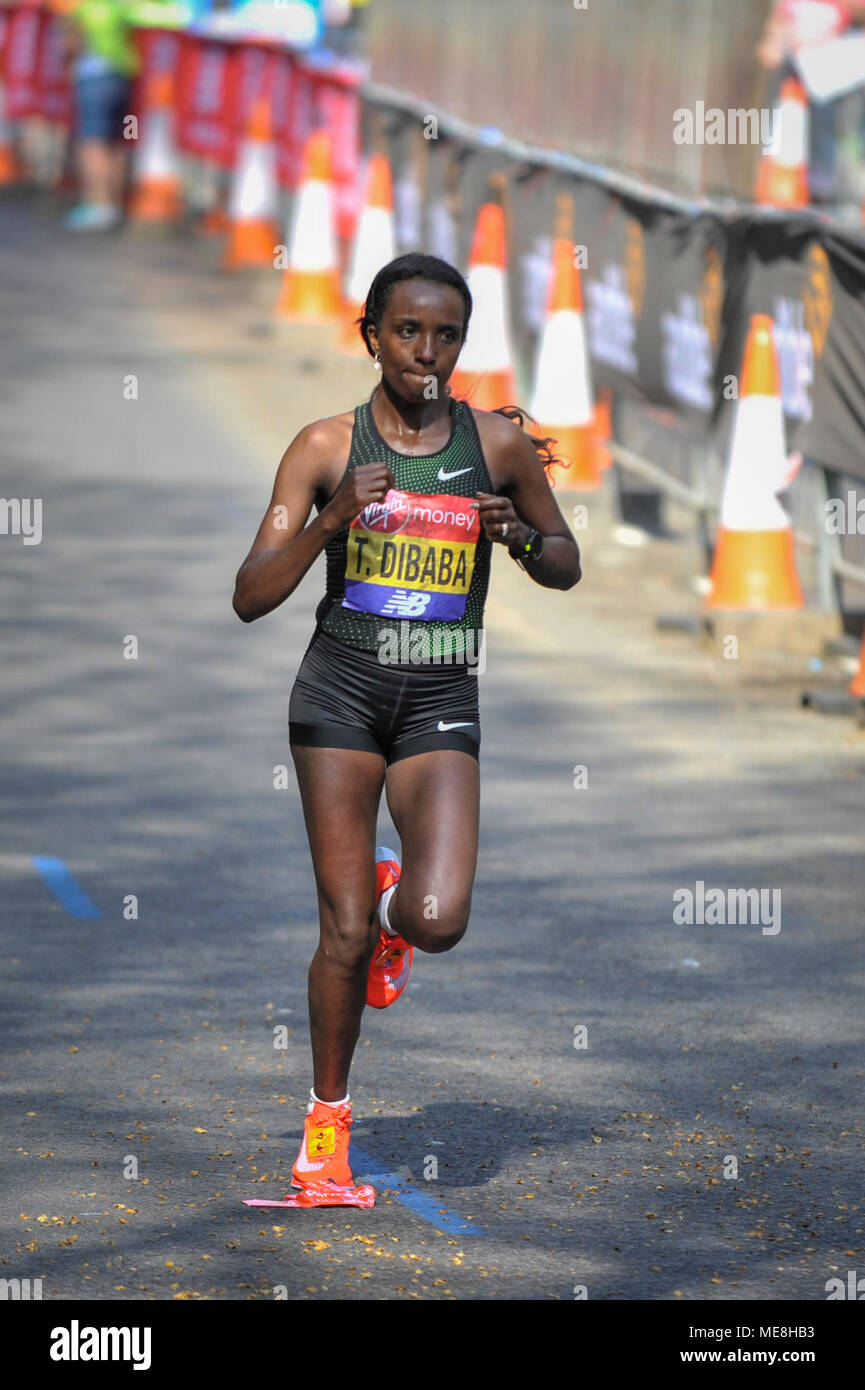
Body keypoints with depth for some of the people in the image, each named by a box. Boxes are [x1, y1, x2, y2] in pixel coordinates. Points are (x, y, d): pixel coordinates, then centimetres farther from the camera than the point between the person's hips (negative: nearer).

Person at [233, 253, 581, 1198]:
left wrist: (519, 534, -8)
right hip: (341, 689, -1)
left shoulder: (499, 443, 2)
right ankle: (327, 1118, 19)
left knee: (438, 923, -17)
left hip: (441, 702, 1)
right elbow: (251, 598, -5)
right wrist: (332, 520, -20)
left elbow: (567, 569, 15)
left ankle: (393, 903, 21)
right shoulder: (326, 447, -2)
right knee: (346, 933, -2)